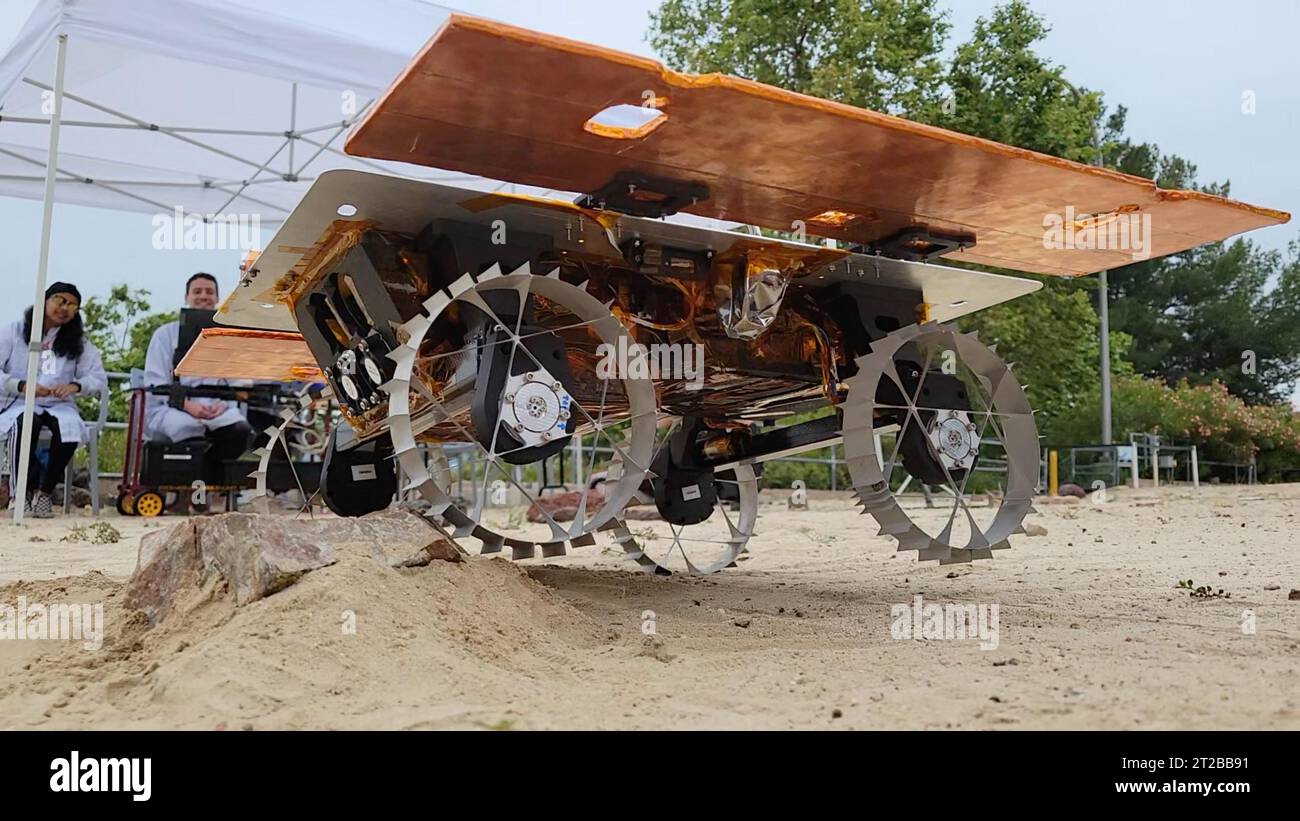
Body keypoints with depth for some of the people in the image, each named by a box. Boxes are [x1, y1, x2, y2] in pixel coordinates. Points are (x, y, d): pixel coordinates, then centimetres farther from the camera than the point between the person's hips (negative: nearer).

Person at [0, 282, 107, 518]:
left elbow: (99, 378, 8)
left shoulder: (78, 342, 15)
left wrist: (75, 386, -14)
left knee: (70, 426, -34)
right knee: (25, 422, -38)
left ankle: (46, 491, -16)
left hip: (59, 405, 2)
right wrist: (22, 386, -17)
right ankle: (22, 492, -22)